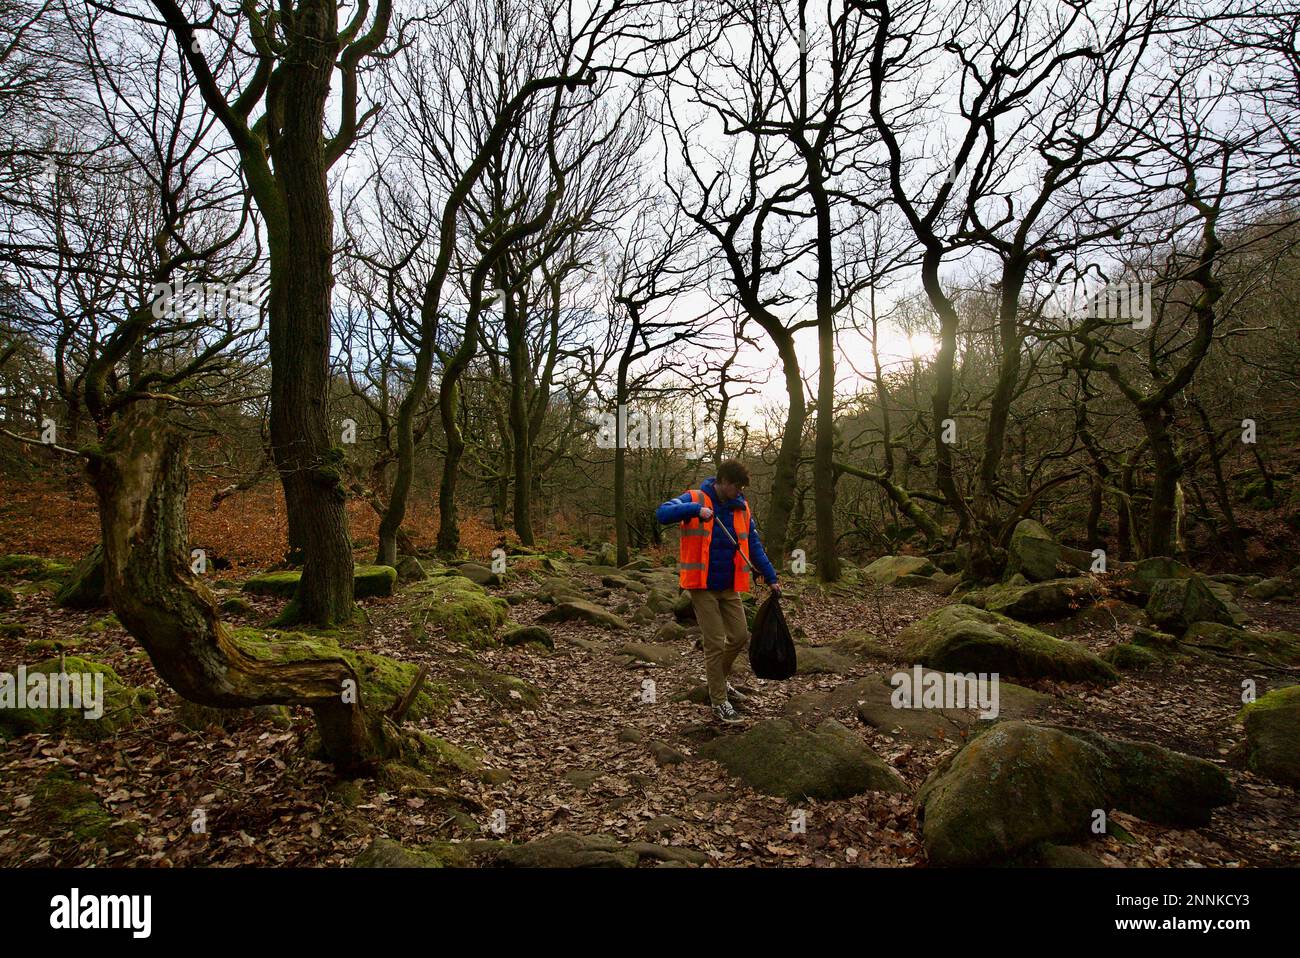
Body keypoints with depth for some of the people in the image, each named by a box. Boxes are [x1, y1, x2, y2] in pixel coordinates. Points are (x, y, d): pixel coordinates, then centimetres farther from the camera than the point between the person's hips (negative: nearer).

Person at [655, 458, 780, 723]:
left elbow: (754, 546, 11)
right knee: (715, 643, -2)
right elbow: (662, 513, -25)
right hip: (703, 586, -6)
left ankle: (719, 679, 36)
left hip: (729, 587, 6)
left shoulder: (741, 508, 6)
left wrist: (771, 578, 8)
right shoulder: (695, 498, -10)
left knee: (740, 636, 10)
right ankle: (719, 701, 14)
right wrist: (696, 509, -37)